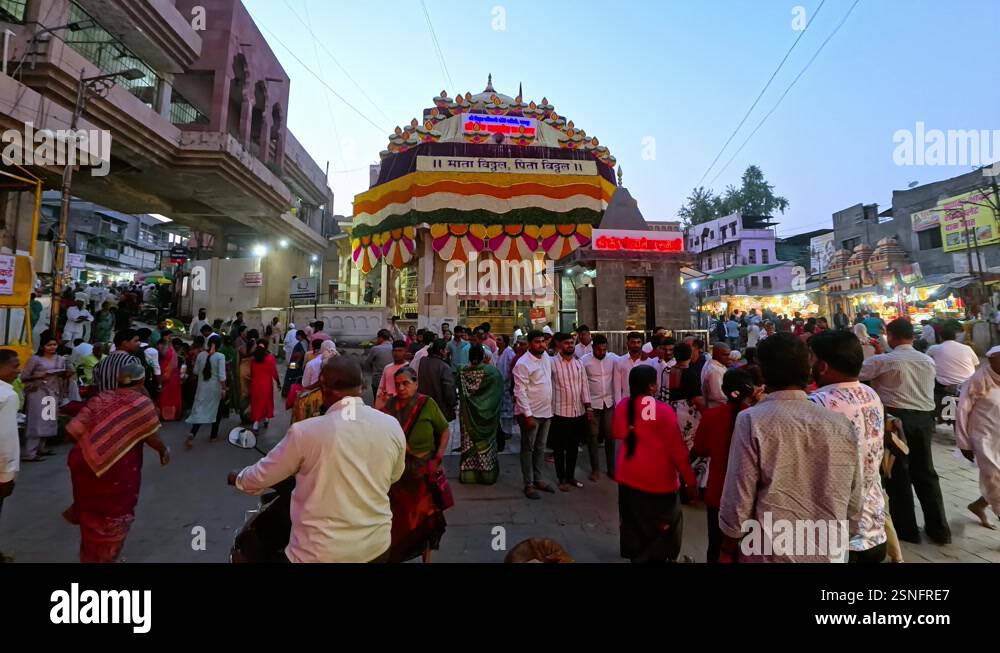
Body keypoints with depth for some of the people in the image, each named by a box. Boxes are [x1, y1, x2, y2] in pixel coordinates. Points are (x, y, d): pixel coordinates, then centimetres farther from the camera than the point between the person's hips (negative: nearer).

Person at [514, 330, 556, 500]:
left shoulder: (547, 358, 6)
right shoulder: (523, 363, -15)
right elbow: (520, 392, -17)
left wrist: (551, 407, 12)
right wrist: (528, 415, -20)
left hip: (546, 411, 7)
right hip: (530, 413, -7)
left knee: (540, 447, 17)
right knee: (528, 449, 7)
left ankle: (538, 479, 30)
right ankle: (528, 484, 17)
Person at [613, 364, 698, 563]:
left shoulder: (622, 405, -6)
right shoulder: (664, 411, -20)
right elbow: (677, 450, -16)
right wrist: (691, 482, -6)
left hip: (628, 477, 5)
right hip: (658, 480, -5)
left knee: (633, 523, 24)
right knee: (661, 528, 17)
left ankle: (634, 554, 42)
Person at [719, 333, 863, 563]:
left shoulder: (753, 421, -18)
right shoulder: (842, 425, -5)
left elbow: (738, 501, -15)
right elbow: (853, 504, 3)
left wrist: (727, 552, -1)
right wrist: (841, 542, 19)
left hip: (772, 553, -4)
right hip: (829, 552, 4)